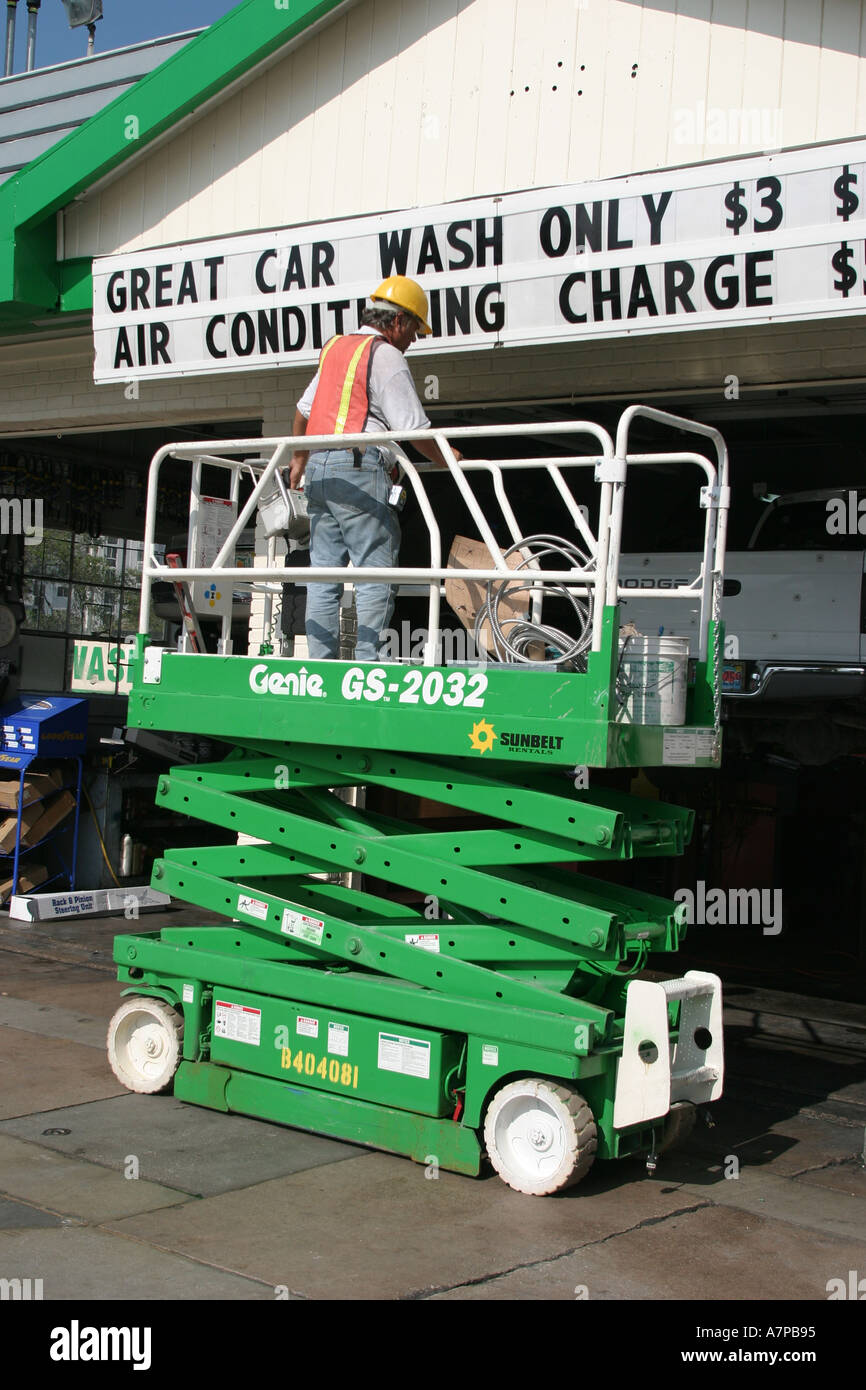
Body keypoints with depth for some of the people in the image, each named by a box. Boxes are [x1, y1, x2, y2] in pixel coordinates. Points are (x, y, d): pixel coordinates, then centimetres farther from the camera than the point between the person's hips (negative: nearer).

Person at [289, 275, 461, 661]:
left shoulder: (334, 348, 21)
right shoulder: (386, 355, -4)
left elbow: (303, 410, 29)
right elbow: (413, 427, -8)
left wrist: (299, 459, 41)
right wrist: (446, 460, 7)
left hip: (318, 470, 8)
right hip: (359, 470, -8)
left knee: (323, 572, 7)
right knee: (375, 572, -7)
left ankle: (321, 666, 6)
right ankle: (367, 665, -12)